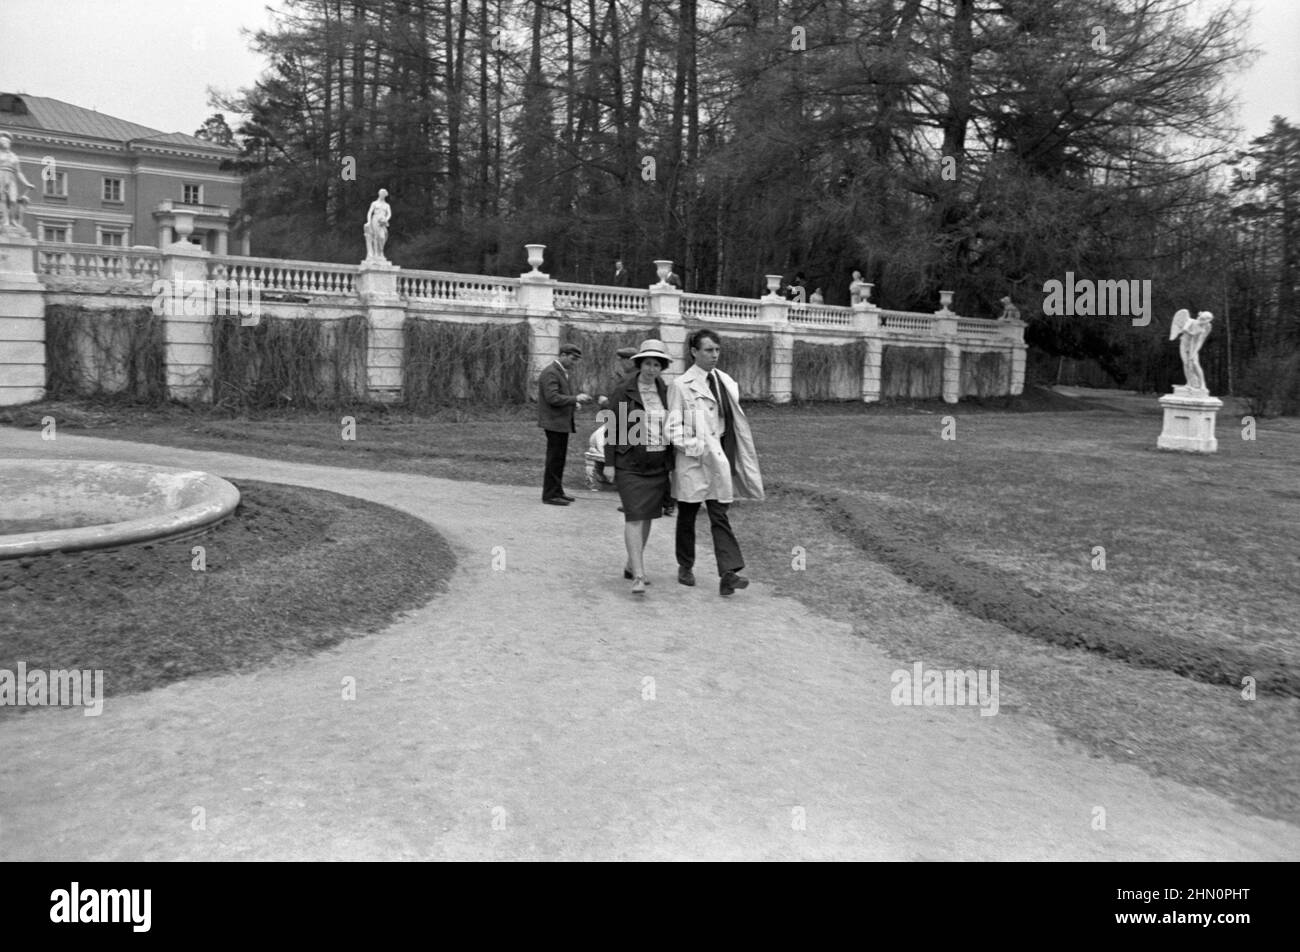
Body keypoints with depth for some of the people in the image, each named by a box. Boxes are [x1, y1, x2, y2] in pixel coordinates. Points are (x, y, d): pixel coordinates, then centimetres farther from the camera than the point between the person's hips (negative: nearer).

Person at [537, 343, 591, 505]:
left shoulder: (563, 372, 17)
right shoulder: (550, 372, -15)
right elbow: (552, 398, -23)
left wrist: (575, 402, 8)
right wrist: (575, 398, -23)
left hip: (562, 422, 10)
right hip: (554, 422, -10)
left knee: (559, 459, 15)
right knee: (554, 459, -6)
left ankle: (557, 491, 24)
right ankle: (550, 495, 0)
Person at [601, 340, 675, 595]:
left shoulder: (664, 392, 8)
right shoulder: (625, 391, -6)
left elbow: (670, 428, 13)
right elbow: (612, 427, -4)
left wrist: (672, 464, 11)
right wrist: (609, 463, -8)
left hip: (658, 464, 5)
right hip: (630, 464, -5)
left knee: (647, 516, 10)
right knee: (634, 517, -11)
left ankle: (631, 566, 26)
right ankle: (639, 577, -14)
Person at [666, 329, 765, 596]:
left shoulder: (726, 383, 10)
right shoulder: (681, 385, -6)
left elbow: (735, 421, 15)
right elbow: (673, 426, -7)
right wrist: (692, 445, -20)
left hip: (719, 457, 4)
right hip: (693, 459, -3)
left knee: (720, 516, -2)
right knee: (687, 515, 11)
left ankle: (728, 574, -9)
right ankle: (685, 567, 28)